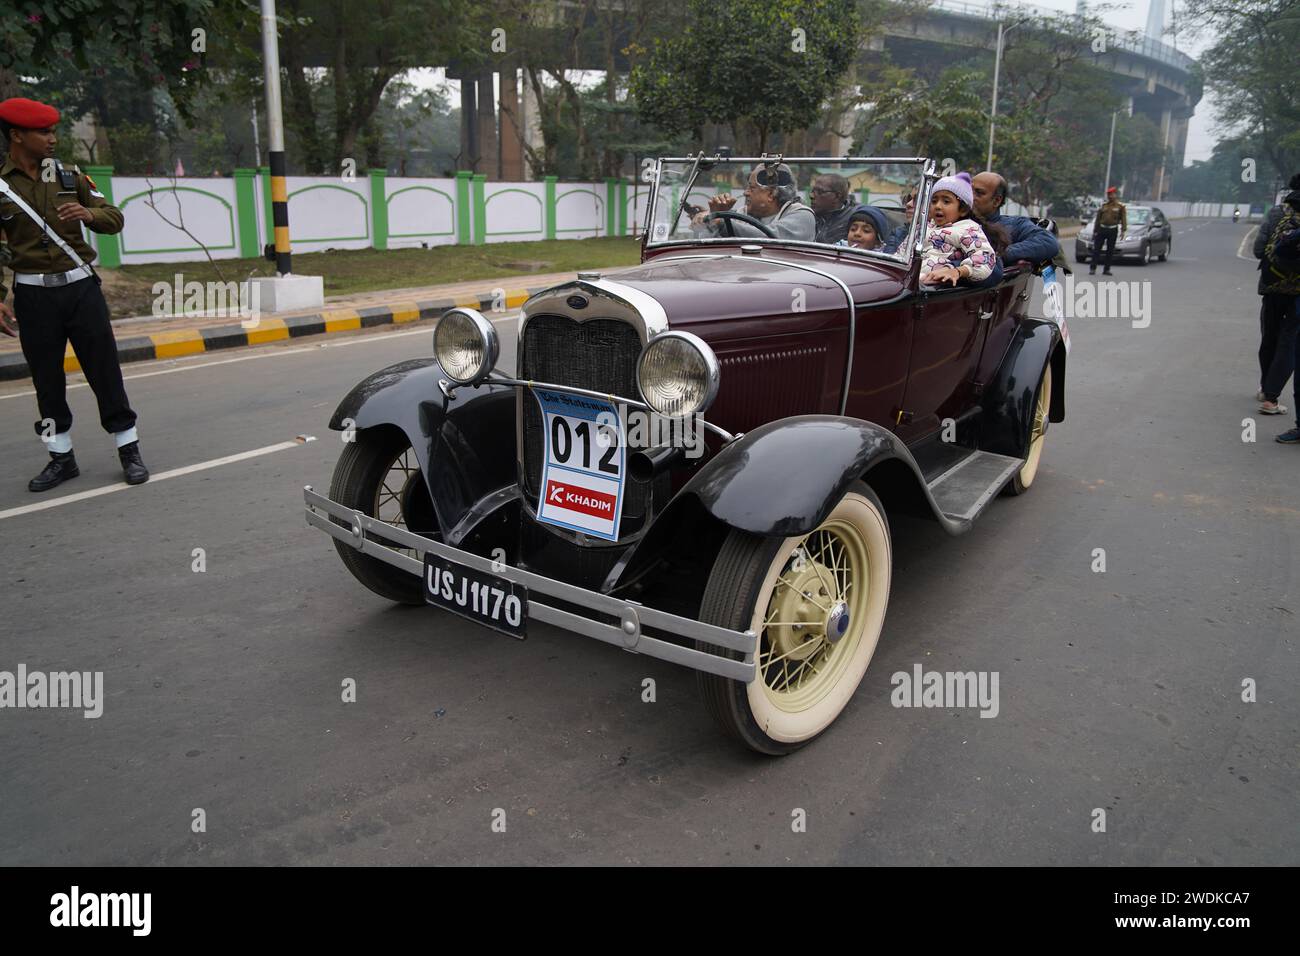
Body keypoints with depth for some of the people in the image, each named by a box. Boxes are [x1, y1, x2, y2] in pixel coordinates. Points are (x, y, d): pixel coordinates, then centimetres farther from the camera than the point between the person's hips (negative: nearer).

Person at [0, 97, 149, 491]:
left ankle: (129, 451, 9)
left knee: (104, 369, 0)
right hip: (33, 294, -1)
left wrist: (89, 213, -16)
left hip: (80, 286, 1)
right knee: (46, 379, 7)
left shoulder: (69, 176, 7)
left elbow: (115, 219, 6)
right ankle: (61, 458, 19)